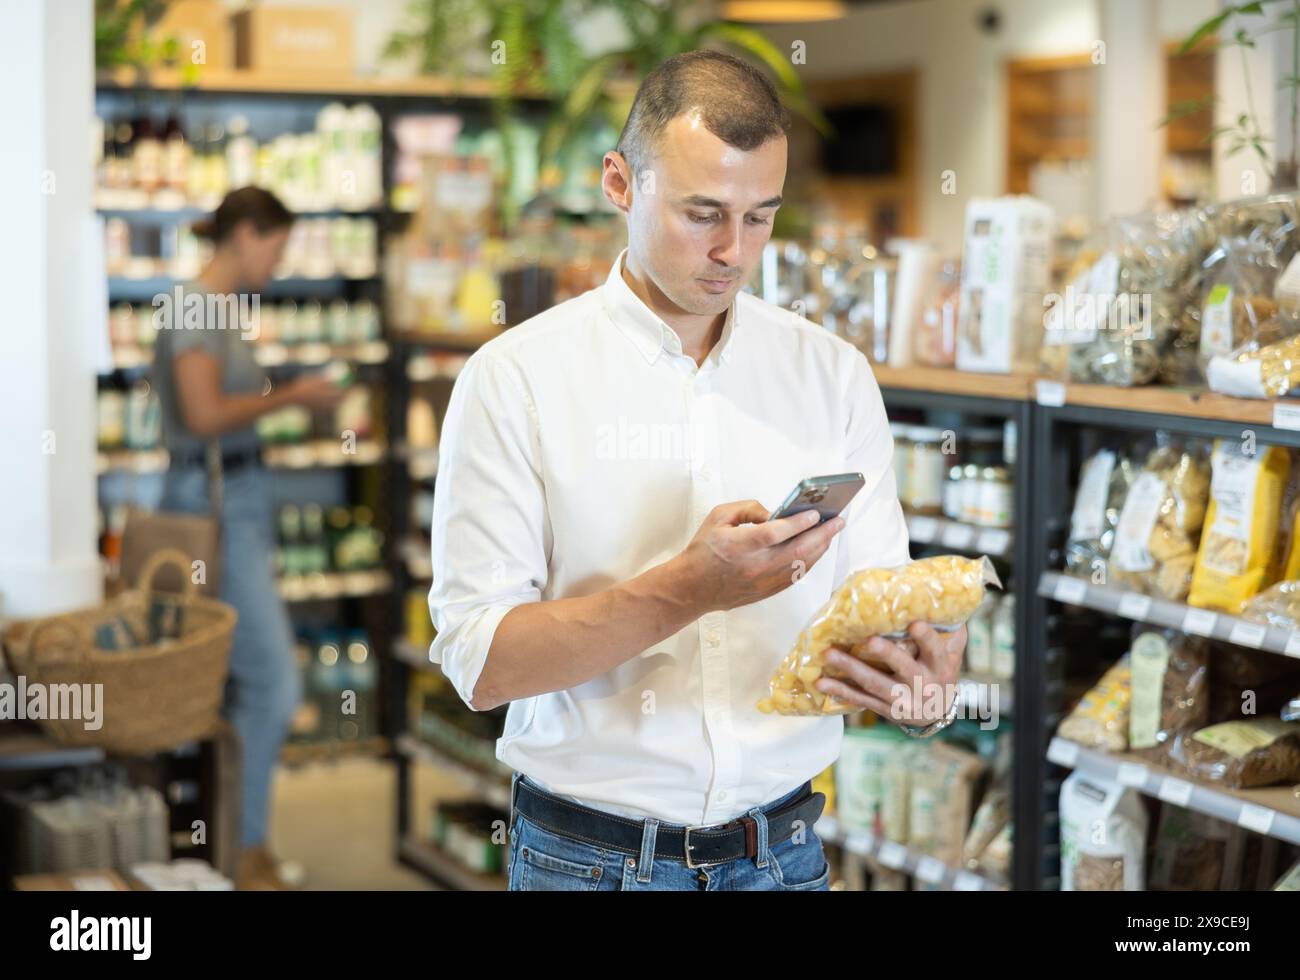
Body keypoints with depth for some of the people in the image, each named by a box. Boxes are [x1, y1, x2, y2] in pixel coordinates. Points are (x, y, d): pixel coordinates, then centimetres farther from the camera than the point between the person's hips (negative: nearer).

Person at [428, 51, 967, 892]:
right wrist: (686, 589, -26)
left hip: (782, 850, 3)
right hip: (590, 856, -2)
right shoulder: (514, 377, -8)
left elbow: (884, 614, 0)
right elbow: (479, 661, -14)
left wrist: (921, 687, -23)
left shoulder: (834, 374, 3)